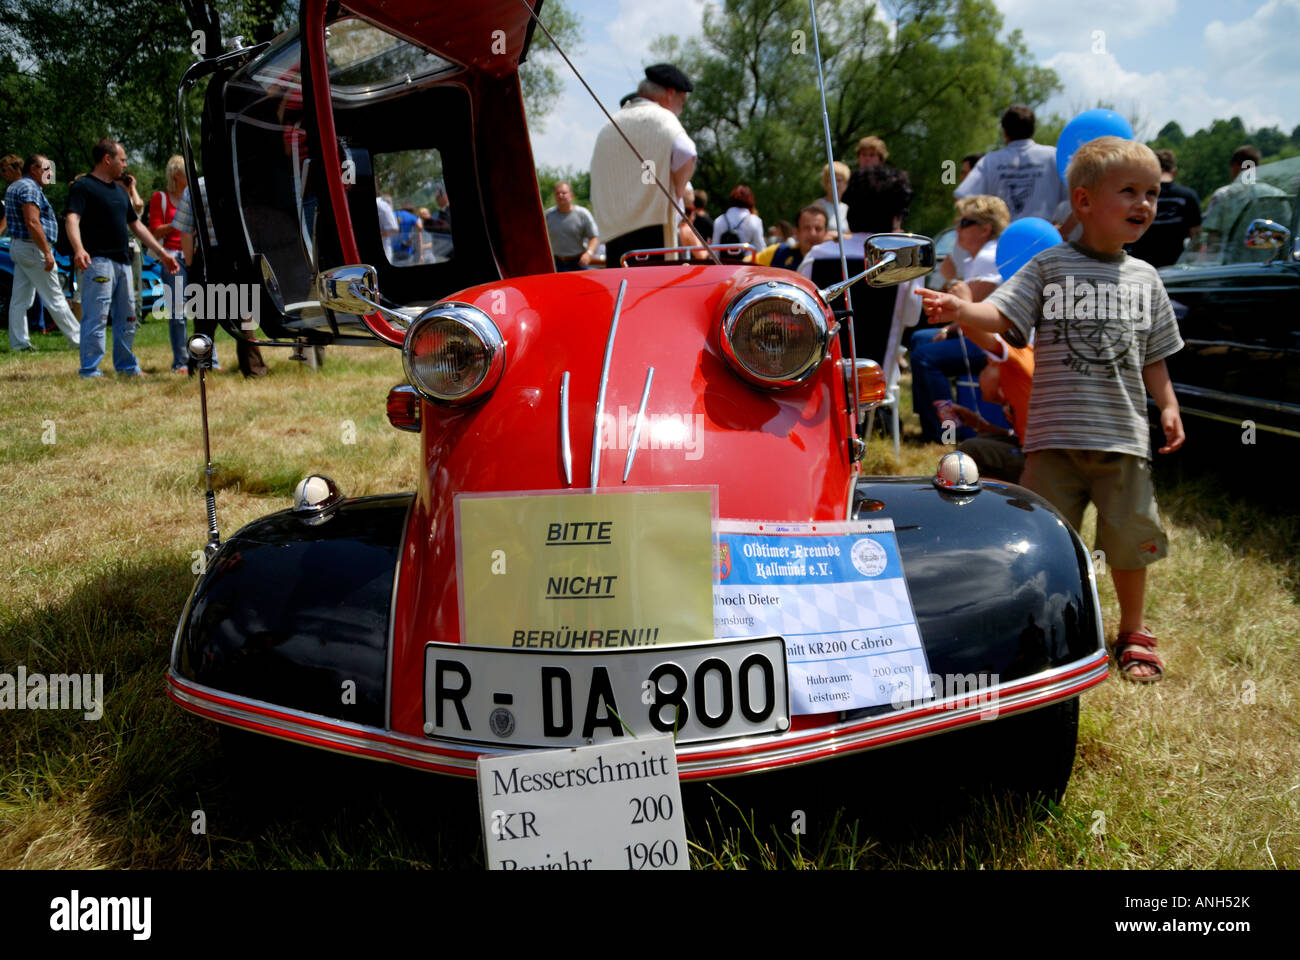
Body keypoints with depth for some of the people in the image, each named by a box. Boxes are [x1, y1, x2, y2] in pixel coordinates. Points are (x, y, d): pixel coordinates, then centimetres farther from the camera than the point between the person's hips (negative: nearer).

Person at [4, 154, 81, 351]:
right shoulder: (30, 188, -15)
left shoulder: (14, 187, 18)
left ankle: (18, 342, 8)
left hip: (17, 246, 10)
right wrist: (47, 252, -23)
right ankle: (78, 339, 1)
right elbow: (32, 223, -24)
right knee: (54, 298, -4)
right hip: (32, 247, -10)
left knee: (19, 298, 7)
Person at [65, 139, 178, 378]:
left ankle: (127, 366, 23)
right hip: (98, 261, -8)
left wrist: (161, 253, 24)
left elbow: (135, 224, 28)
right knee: (96, 317, -12)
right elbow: (72, 219, -18)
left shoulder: (120, 190, 23)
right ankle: (89, 371, -10)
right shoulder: (83, 186, -4)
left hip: (123, 262, 8)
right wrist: (79, 249, -36)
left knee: (127, 318, 13)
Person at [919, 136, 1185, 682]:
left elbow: (1154, 356, 19)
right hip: (1056, 434, -3)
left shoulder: (1145, 278, 12)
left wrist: (1168, 406, 10)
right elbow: (999, 316, -12)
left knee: (1130, 538, 9)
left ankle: (1132, 634, 30)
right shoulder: (1049, 267, 1)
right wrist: (960, 310, -31)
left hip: (1123, 435, 3)